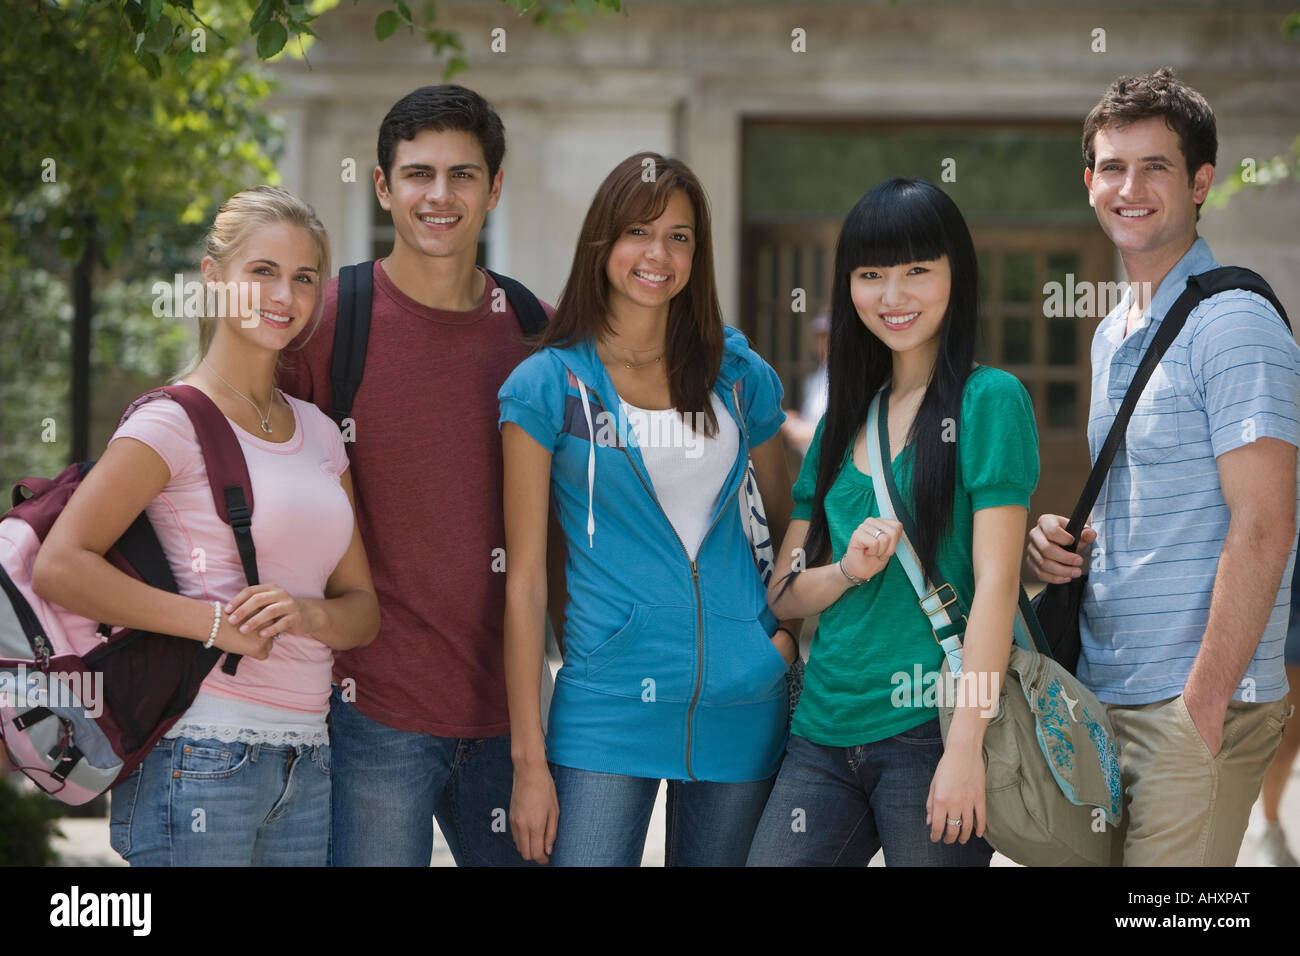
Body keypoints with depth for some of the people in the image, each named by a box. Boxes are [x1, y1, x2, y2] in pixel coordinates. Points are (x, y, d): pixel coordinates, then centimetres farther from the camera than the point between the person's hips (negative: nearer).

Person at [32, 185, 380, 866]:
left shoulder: (317, 432, 15)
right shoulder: (175, 422, -5)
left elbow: (362, 608, 15)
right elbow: (58, 567, -15)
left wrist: (308, 614, -8)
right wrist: (214, 621, -17)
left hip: (305, 762, 6)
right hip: (201, 754, -6)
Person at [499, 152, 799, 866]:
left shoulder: (741, 378, 7)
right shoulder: (548, 385, -2)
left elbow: (792, 525, 21)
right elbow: (524, 579, -3)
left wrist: (793, 626, 1)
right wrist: (529, 761, -7)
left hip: (742, 702, 3)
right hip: (608, 702, -3)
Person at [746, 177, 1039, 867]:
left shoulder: (988, 399, -3)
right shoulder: (842, 422, 15)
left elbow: (995, 584, -9)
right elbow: (782, 595, 16)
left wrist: (966, 745, -16)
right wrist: (847, 571, -5)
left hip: (928, 732, -5)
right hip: (824, 733, 5)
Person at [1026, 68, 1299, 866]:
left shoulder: (1234, 323, -12)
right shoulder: (1113, 336, 16)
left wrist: (1203, 709, -20)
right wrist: (1067, 539, 4)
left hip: (1196, 702, -8)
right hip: (1106, 695, 8)